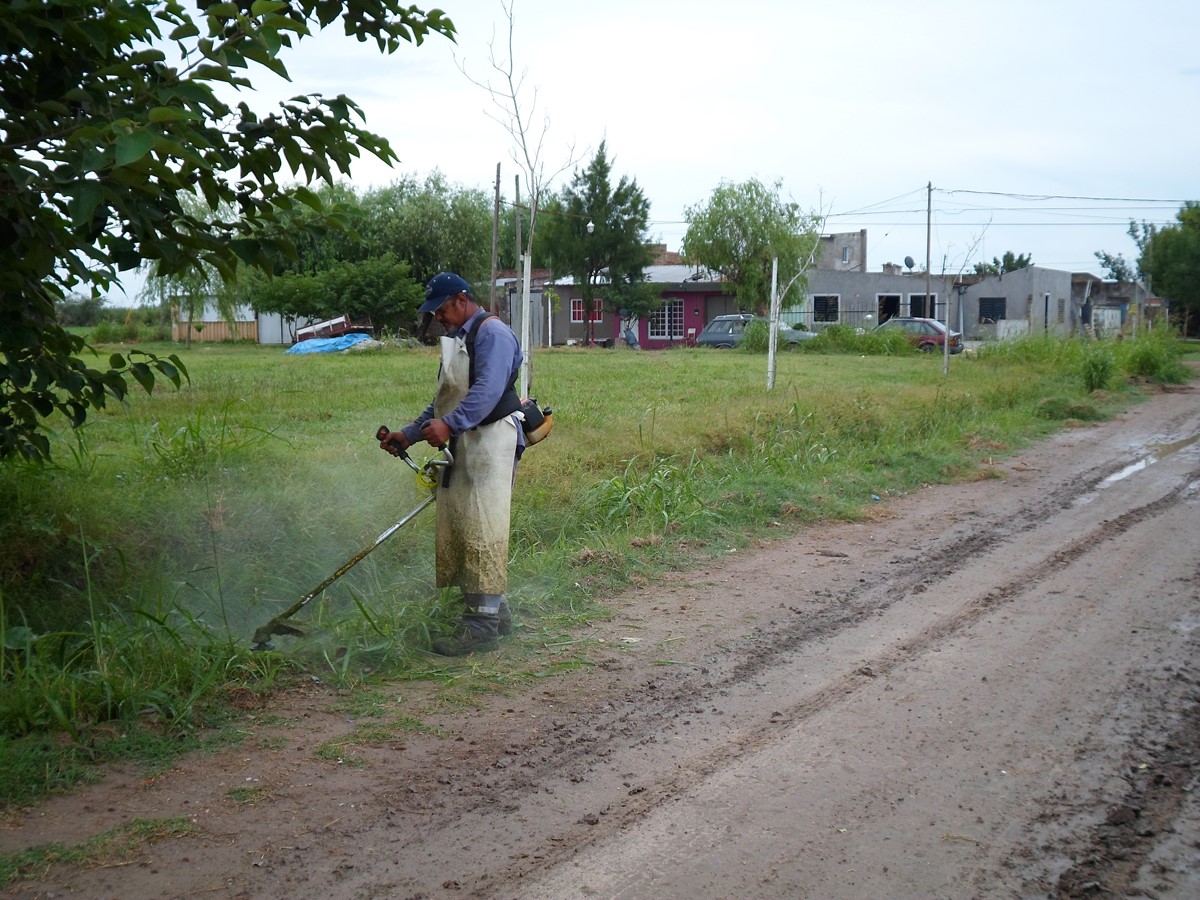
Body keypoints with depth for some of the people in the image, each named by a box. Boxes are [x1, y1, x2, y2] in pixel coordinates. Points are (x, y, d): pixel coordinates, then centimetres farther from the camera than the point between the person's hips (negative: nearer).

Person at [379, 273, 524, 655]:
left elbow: (488, 390, -23)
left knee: (482, 532, -11)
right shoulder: (457, 340, 24)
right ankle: (495, 610, 17)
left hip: (490, 444, -10)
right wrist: (409, 434, 20)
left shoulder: (492, 333, -8)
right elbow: (443, 401, 28)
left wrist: (449, 424, -32)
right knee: (457, 532, 8)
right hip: (462, 448, 10)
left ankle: (482, 626, -9)